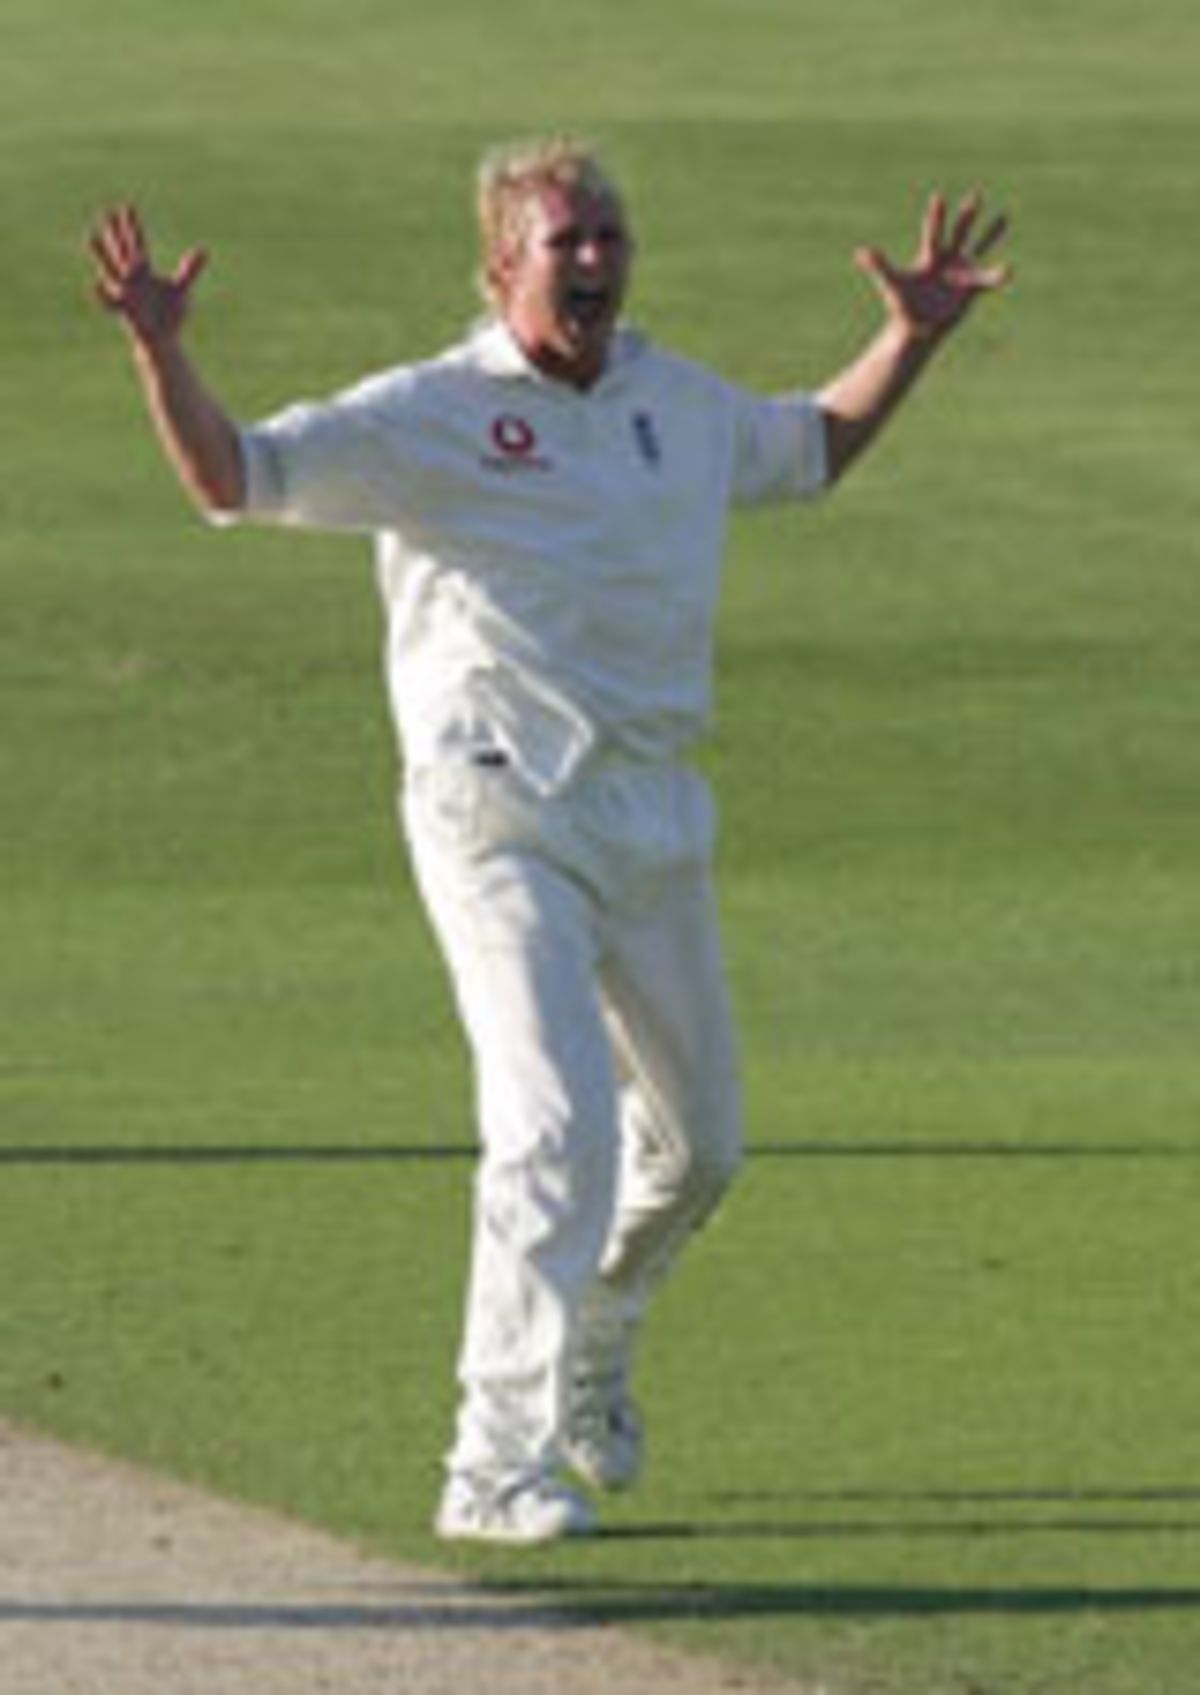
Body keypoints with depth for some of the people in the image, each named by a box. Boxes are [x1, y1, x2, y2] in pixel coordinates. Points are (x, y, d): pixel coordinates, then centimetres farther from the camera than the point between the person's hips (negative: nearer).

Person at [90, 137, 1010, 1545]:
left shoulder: (683, 404, 13)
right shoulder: (426, 419, -6)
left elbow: (813, 447, 34)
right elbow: (236, 476, -14)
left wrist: (914, 334, 24)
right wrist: (159, 352, -30)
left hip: (655, 819, 6)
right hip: (501, 817, -6)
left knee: (700, 1142, 15)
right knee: (558, 1125, -19)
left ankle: (589, 1355, 42)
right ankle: (497, 1462, -18)